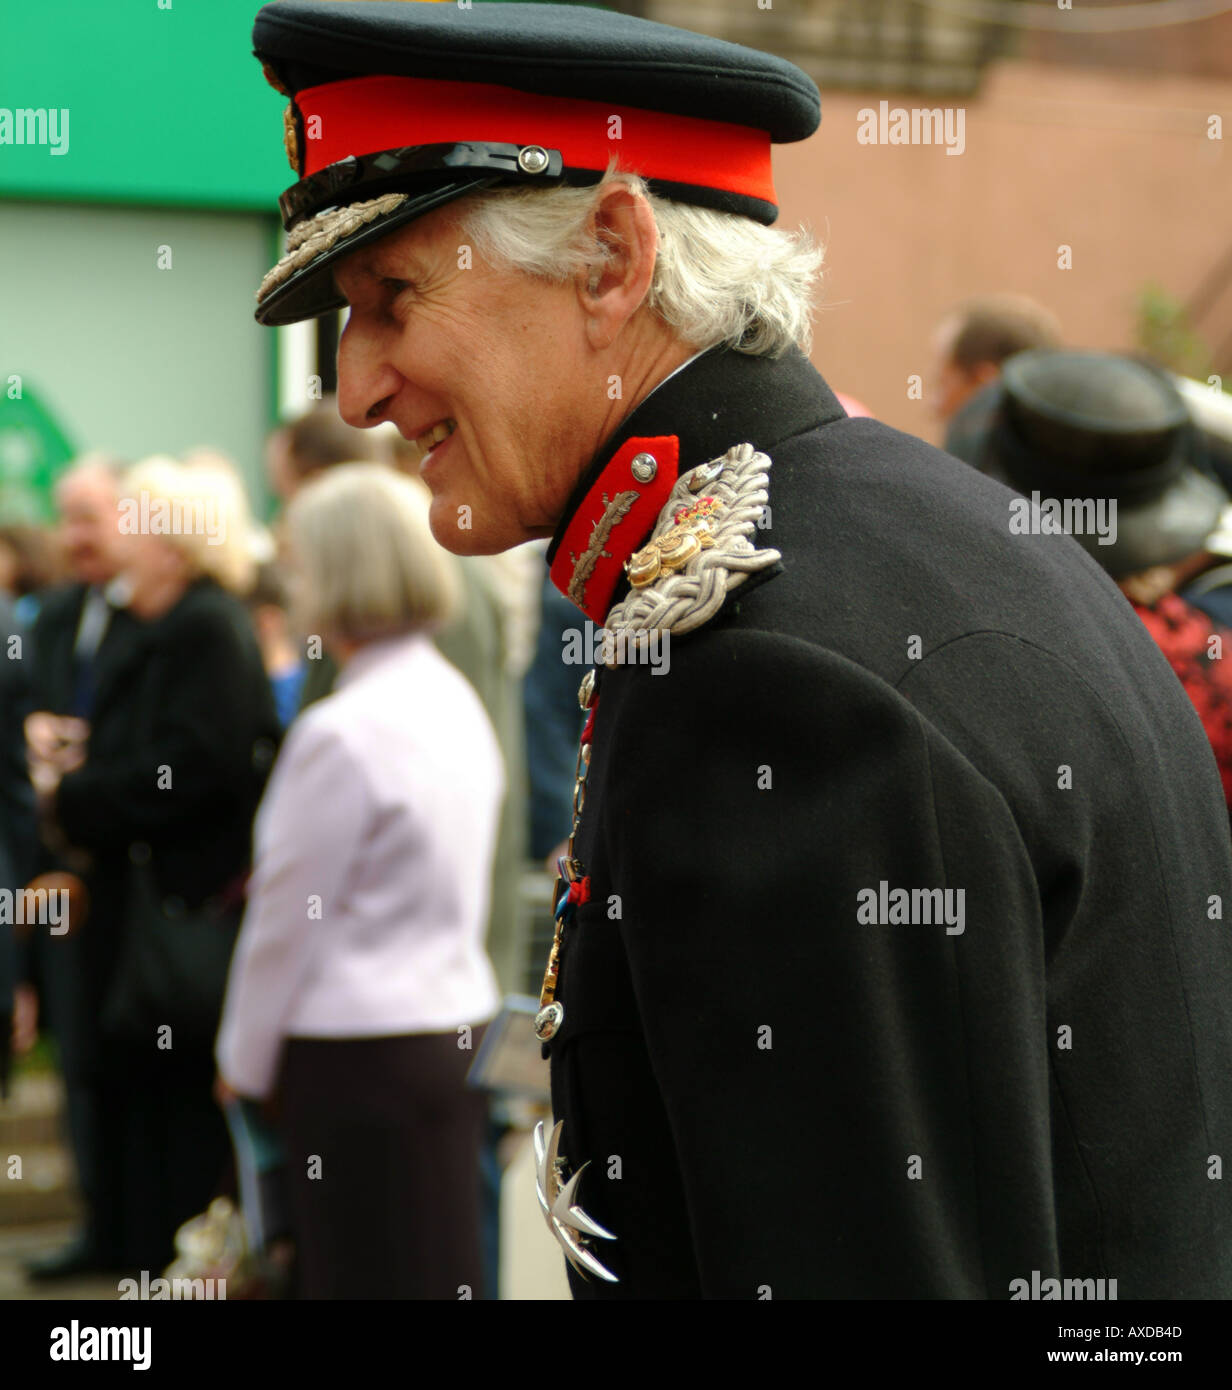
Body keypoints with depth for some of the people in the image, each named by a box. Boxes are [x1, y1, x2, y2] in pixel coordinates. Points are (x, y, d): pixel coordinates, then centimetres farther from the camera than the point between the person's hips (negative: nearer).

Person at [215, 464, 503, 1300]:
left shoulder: (342, 733, -17)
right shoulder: (455, 701, 8)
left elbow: (286, 918, -11)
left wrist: (244, 1062, 1)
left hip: (361, 1046, -8)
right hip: (457, 1025, 8)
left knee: (368, 1273, -2)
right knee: (443, 1268, 11)